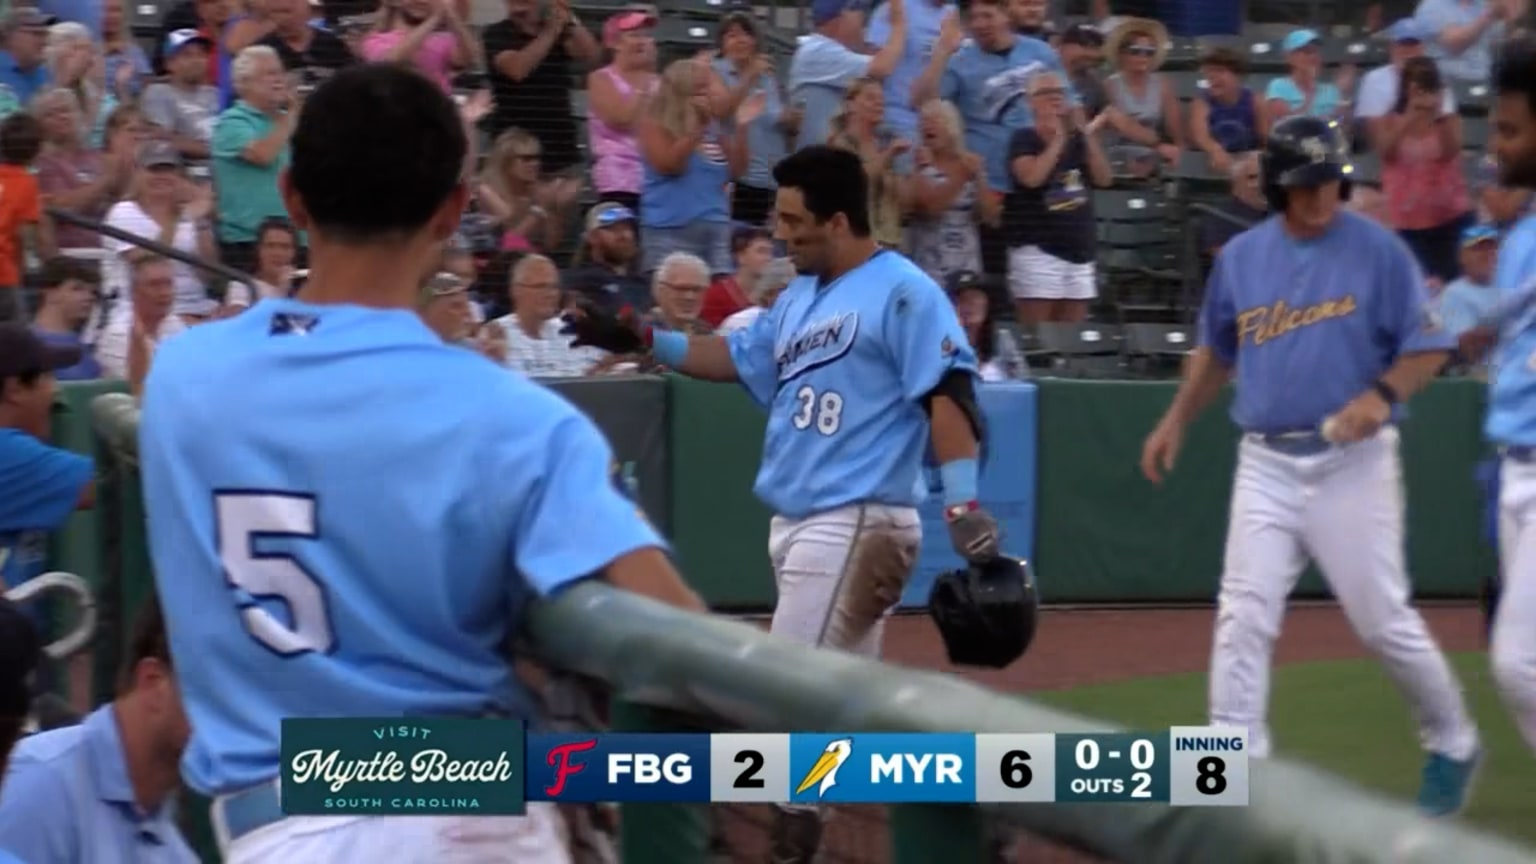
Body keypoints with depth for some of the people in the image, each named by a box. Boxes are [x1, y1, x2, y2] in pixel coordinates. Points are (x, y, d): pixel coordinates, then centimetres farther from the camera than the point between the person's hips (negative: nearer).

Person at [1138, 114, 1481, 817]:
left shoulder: (1378, 252, -5)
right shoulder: (1241, 257, 7)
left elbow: (1427, 349, -5)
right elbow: (1216, 350, 21)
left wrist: (1381, 394, -22)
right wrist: (1175, 422, 16)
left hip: (1351, 463, -3)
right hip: (1266, 464, 3)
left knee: (1382, 620, 1)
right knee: (1243, 619, -5)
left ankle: (1452, 746, 22)